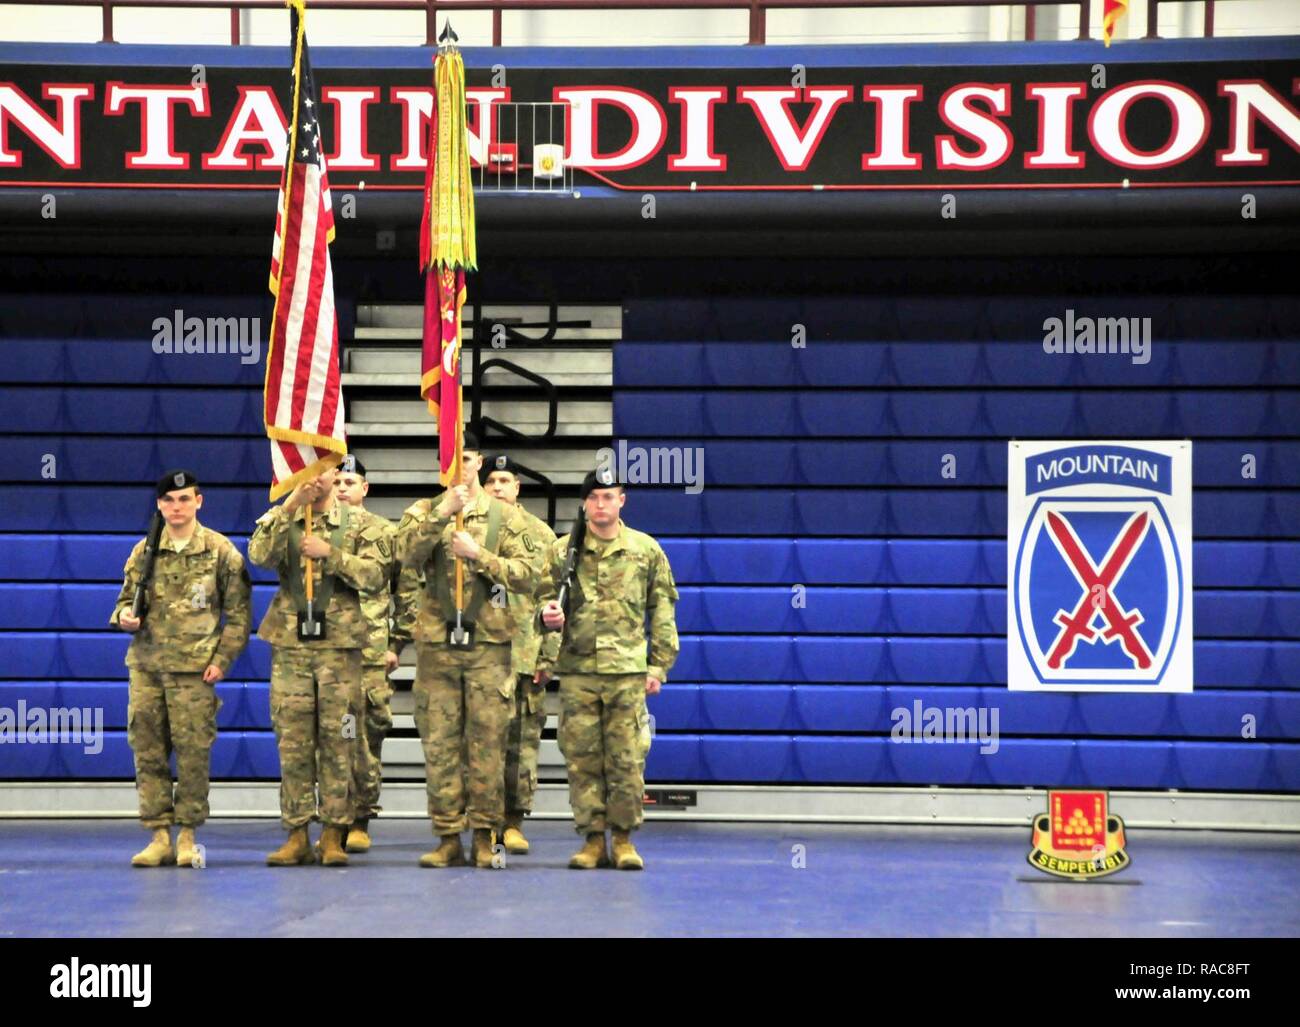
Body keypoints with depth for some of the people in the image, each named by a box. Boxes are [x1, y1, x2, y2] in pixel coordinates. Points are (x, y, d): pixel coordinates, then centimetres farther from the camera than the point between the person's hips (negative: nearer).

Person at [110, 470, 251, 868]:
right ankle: (160, 837, 8)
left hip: (194, 669, -3)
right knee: (148, 752, 2)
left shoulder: (221, 551, 2)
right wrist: (124, 616, -5)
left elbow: (239, 611, 3)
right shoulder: (144, 551, 10)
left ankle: (188, 838, 6)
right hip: (145, 665, 3)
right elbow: (126, 598, 19)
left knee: (193, 753, -3)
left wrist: (222, 659, -5)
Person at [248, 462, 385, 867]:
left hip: (340, 643, -1)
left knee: (337, 741, -1)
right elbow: (260, 555, -11)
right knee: (293, 742, 1)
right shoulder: (281, 520, 10)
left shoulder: (358, 525, 8)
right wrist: (290, 505, -17)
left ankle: (334, 834, 4)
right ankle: (296, 834, 5)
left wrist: (331, 554, -15)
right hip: (291, 644, 1)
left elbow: (375, 575, -5)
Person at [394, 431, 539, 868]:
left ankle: (485, 837, 3)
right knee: (440, 742, 1)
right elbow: (406, 554, -12)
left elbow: (526, 576, -2)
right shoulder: (423, 512, 8)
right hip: (436, 642, 1)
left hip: (489, 641, -1)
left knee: (488, 741, -2)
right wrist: (442, 513, -21)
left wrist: (478, 554, -12)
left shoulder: (505, 516, 7)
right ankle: (448, 838, 6)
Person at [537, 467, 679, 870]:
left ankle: (624, 838, 7)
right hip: (577, 670, 1)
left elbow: (662, 612, 10)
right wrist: (546, 659, -2)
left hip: (628, 671, -1)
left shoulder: (647, 550, 8)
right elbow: (545, 604, 12)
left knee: (627, 759, -2)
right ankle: (592, 838, 8)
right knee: (582, 758, 1)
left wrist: (659, 666, 5)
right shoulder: (562, 552, 7)